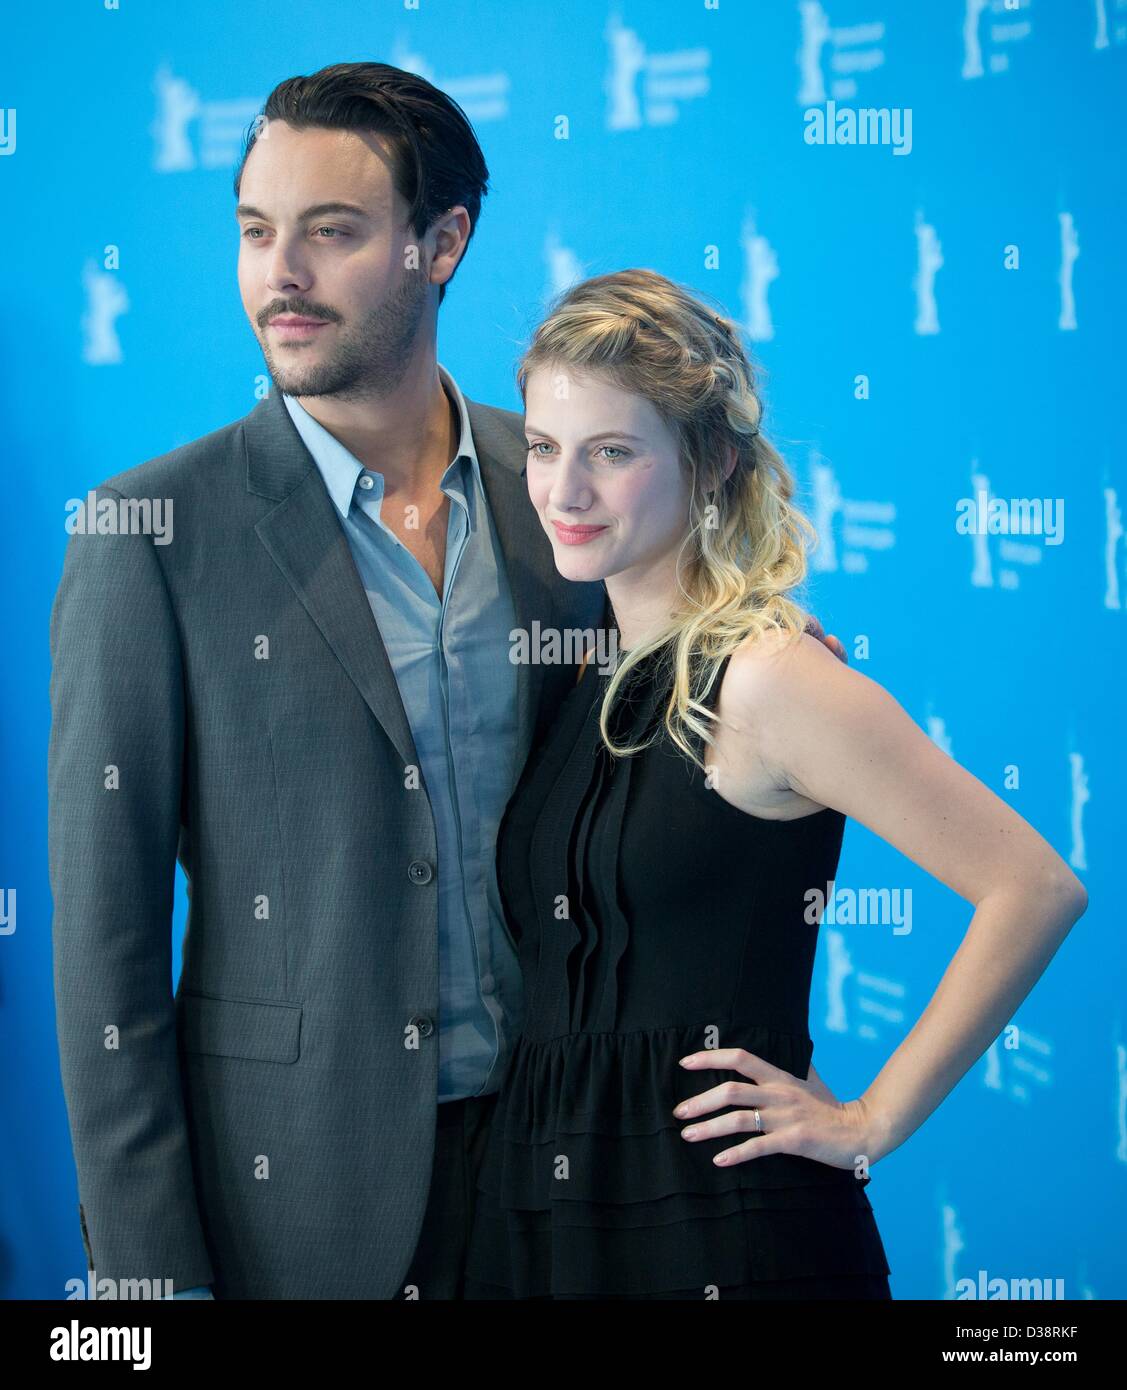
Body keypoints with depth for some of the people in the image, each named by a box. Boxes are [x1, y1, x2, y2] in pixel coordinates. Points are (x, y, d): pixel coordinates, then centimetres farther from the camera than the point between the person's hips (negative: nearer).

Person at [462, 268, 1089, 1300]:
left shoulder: (764, 680, -12)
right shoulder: (588, 685, 10)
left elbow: (1037, 889, -17)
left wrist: (869, 1125, -12)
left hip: (726, 1230, -7)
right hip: (538, 1216, 7)